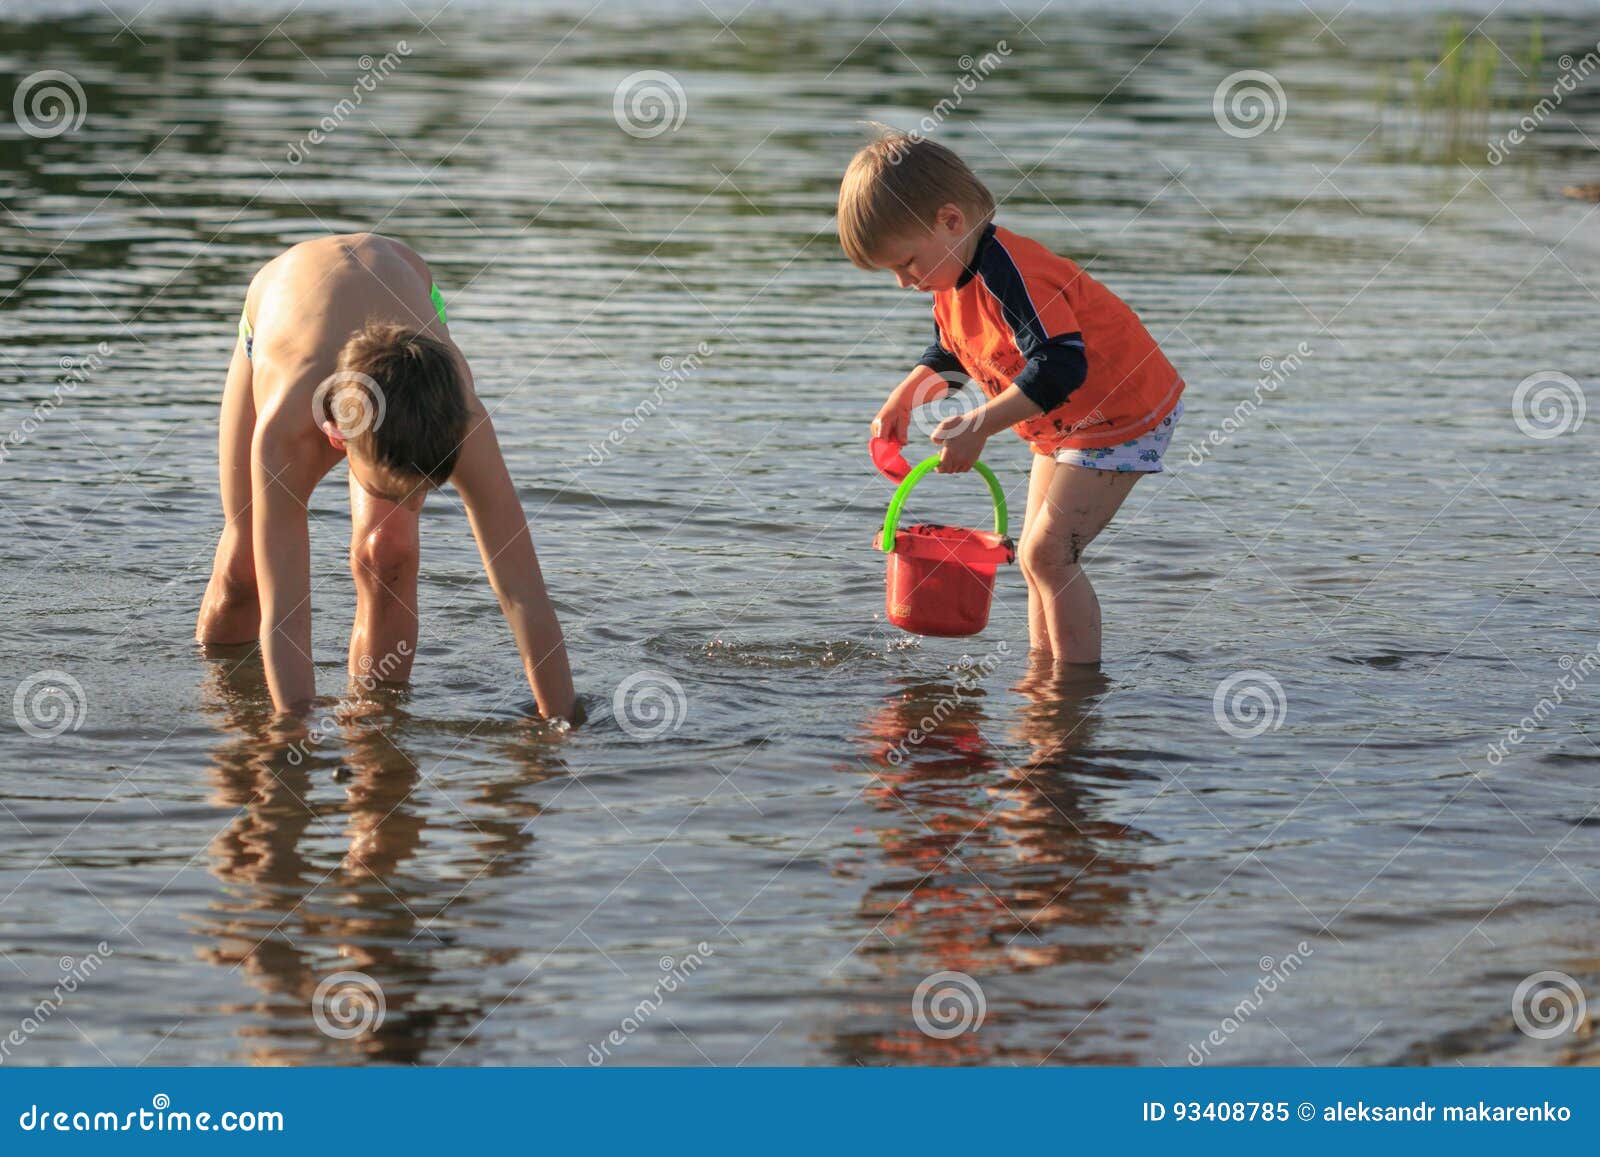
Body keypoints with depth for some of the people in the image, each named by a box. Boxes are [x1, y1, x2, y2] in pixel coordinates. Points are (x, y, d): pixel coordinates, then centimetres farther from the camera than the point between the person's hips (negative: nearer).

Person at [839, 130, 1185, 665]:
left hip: (1123, 413, -10)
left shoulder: (1010, 275, -31)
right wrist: (902, 399, 1)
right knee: (1035, 556, 10)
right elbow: (949, 356, 18)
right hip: (1062, 425, 10)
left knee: (1048, 552, -17)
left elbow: (1060, 366, -38)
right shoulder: (953, 279, 1)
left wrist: (978, 425, -37)